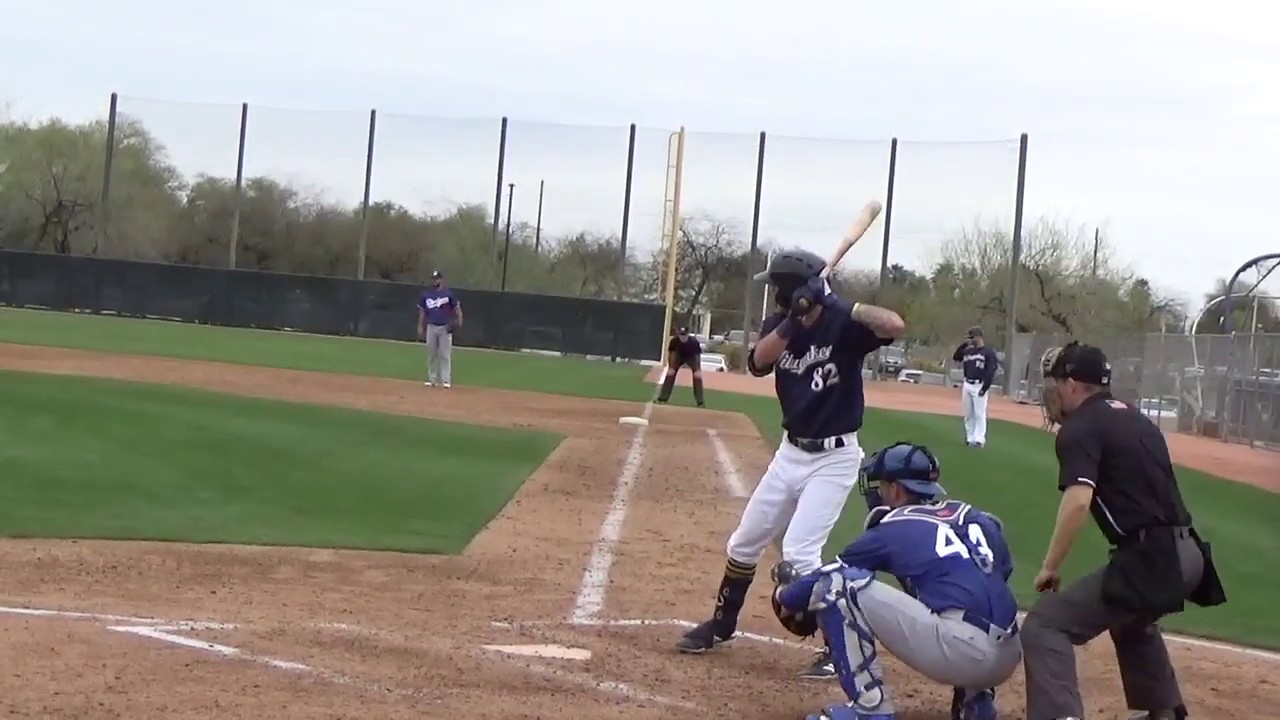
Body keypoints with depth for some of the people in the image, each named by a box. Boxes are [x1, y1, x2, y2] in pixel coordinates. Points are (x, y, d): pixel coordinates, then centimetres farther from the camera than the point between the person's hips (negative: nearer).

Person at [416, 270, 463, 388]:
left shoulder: (448, 293, 0)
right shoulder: (426, 294, 8)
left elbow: (457, 307, -1)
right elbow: (422, 311, 12)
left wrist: (459, 321, -15)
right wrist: (420, 327, 6)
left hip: (445, 328, -3)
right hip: (431, 327, 3)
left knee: (445, 354, -5)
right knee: (431, 354, 7)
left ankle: (446, 380, -5)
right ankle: (432, 378, 14)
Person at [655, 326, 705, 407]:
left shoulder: (694, 342, -34)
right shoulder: (674, 340, -30)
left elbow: (698, 355, -23)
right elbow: (671, 353, -17)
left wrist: (698, 370, -28)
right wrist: (670, 367, -22)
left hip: (691, 357, -2)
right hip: (679, 356, 2)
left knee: (698, 376, -15)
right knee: (670, 374, -7)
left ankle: (700, 401, -8)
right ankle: (662, 398, 3)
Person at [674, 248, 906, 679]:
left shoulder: (842, 325, -16)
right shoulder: (779, 325, 1)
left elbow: (893, 325, -35)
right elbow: (758, 362, -19)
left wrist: (840, 305, -38)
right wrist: (794, 319, -31)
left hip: (833, 458, -7)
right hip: (790, 452, 7)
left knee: (798, 553, -17)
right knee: (744, 542, 15)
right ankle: (722, 624, 36)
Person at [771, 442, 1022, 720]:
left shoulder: (894, 529, 5)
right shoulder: (977, 518, 18)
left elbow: (831, 573, 10)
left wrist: (785, 598, 30)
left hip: (960, 652, -7)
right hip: (1007, 661, 7)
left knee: (836, 584, -2)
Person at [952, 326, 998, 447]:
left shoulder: (988, 352, -8)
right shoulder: (968, 350, 11)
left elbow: (991, 372, -12)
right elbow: (956, 357, 10)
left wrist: (985, 388, -18)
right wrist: (964, 344, 1)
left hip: (979, 386, -7)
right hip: (967, 385, 7)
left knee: (979, 414, -7)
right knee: (968, 414, 10)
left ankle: (979, 440, -6)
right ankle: (970, 437, 17)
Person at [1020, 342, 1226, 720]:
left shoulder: (1079, 427, -7)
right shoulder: (1135, 418, 20)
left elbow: (1078, 501, -19)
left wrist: (1050, 568, -15)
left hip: (1150, 557, -9)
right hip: (1186, 553, 9)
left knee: (1044, 625, -11)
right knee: (1131, 617, 38)